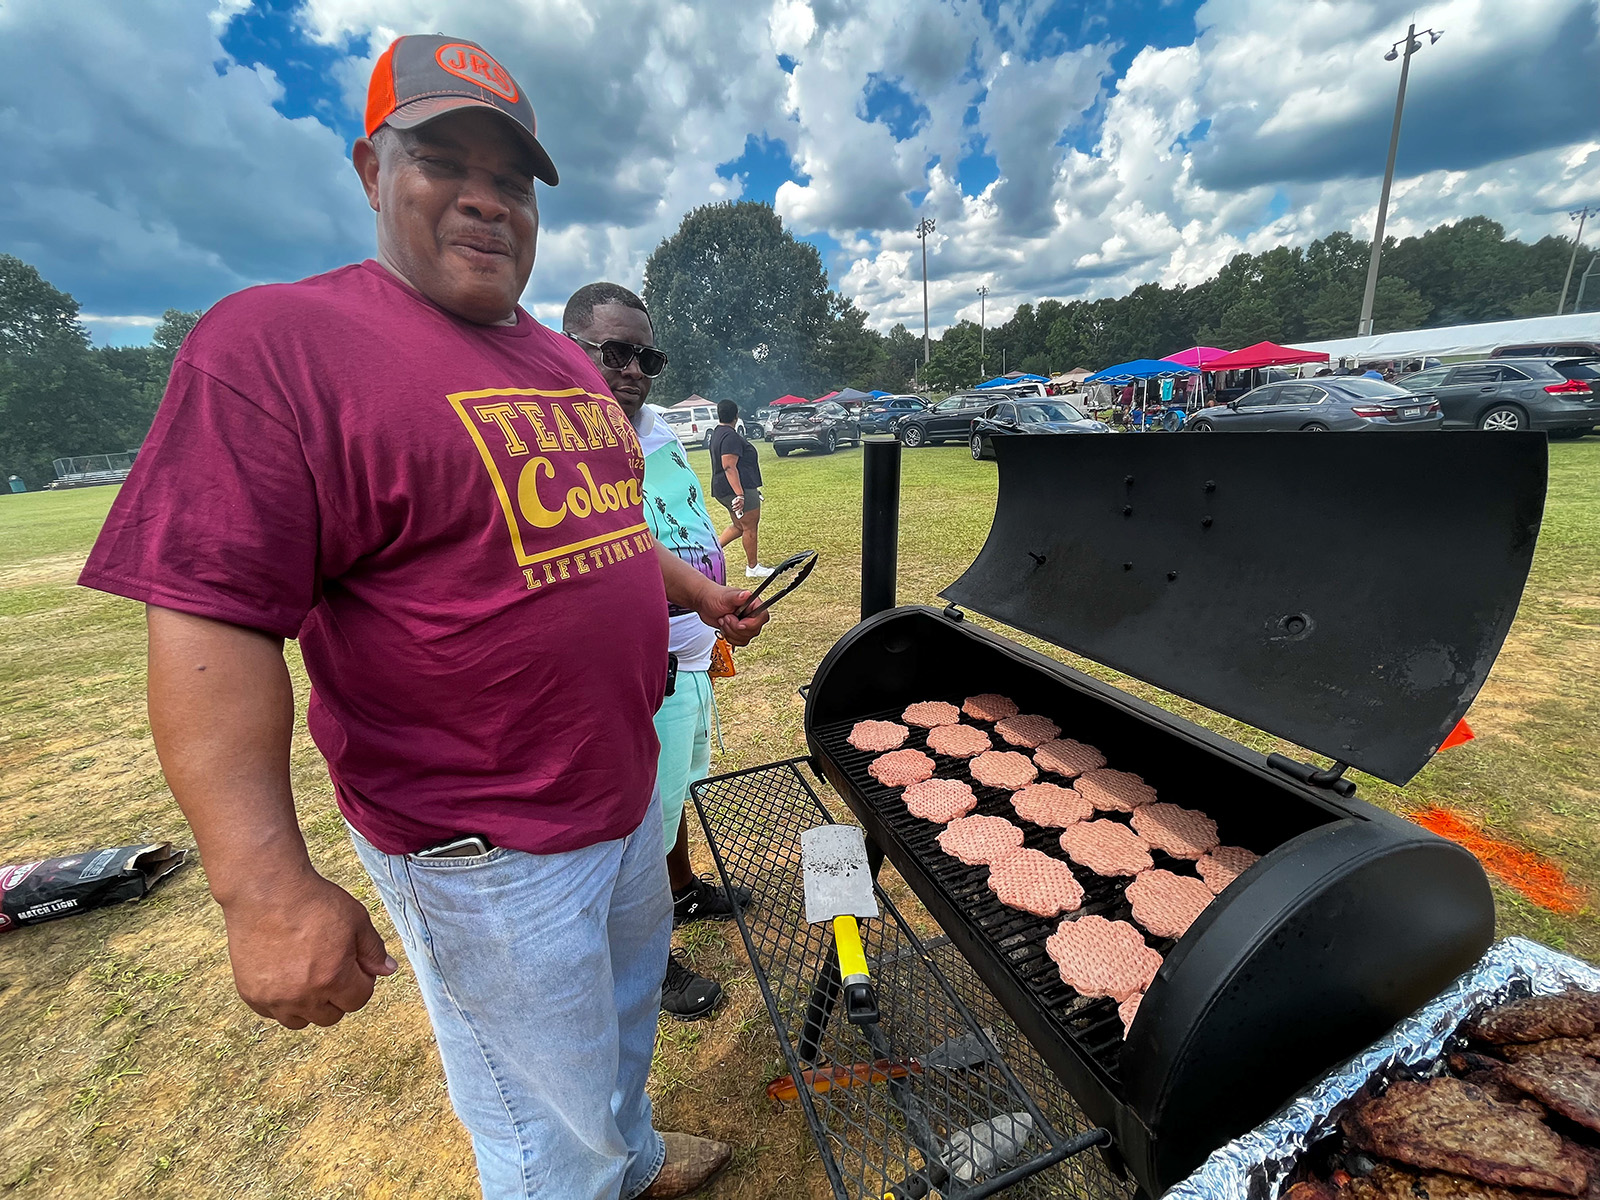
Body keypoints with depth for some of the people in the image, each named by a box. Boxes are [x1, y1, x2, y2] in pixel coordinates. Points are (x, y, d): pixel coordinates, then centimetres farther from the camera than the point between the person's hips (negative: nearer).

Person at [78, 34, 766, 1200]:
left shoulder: (565, 361, 9)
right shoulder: (278, 343, -15)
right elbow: (210, 623, -20)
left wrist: (694, 591, 12)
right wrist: (267, 887, -23)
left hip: (629, 793, 9)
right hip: (491, 856, -8)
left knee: (627, 1006, 34)